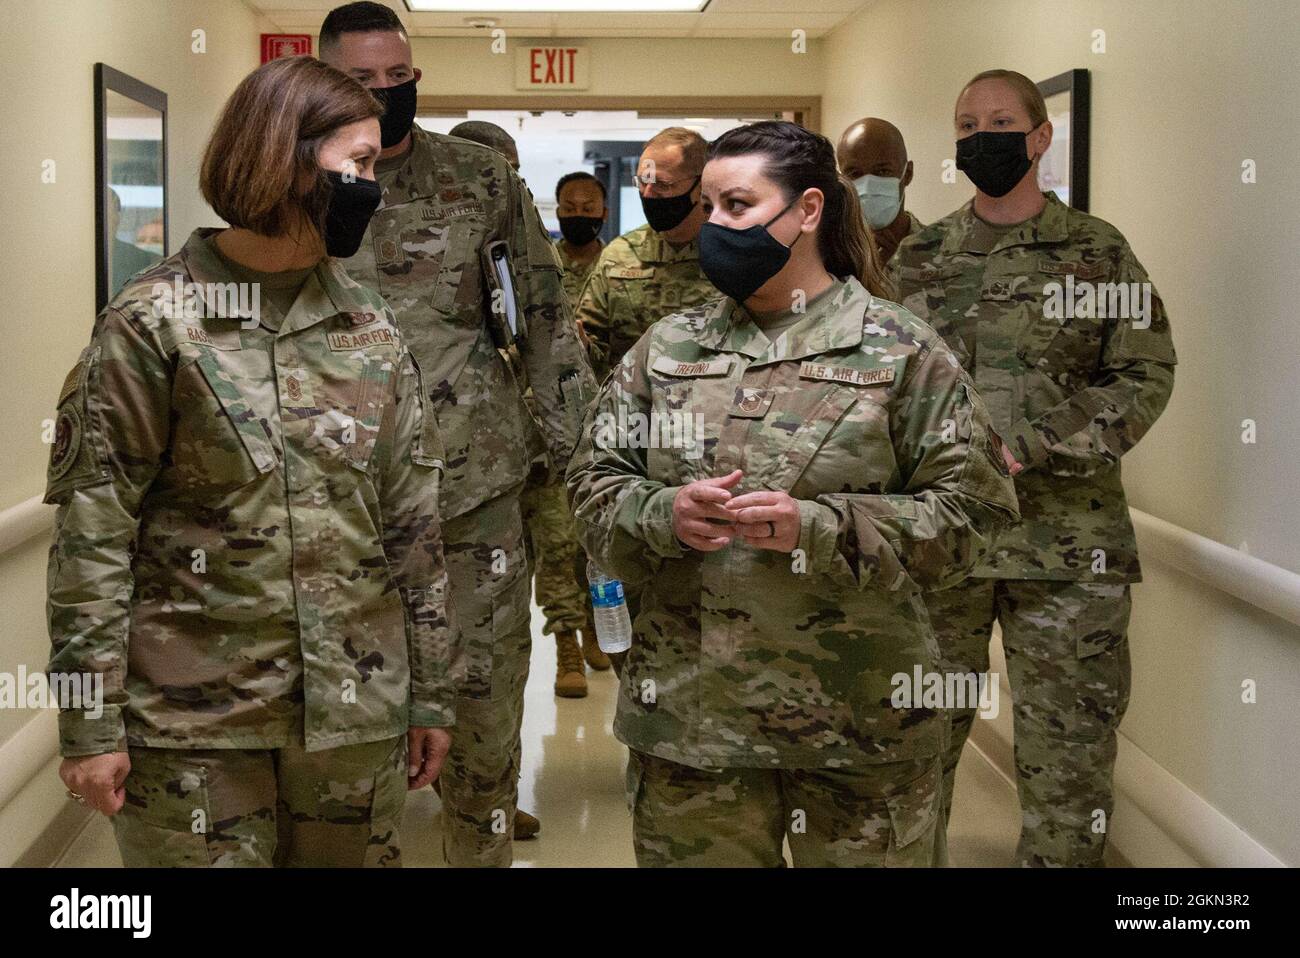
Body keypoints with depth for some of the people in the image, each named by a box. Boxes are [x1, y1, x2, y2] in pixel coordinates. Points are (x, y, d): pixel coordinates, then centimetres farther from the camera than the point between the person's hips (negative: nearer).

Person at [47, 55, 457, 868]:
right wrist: (91, 720, -10)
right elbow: (93, 532, -7)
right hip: (193, 719, -4)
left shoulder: (373, 331, 8)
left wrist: (432, 692, 10)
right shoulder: (154, 321, -5)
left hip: (358, 712, 4)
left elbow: (414, 525, 11)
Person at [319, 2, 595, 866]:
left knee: (486, 688, 7)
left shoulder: (483, 179, 3)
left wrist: (573, 433, 2)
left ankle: (483, 848, 23)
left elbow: (546, 315, 6)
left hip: (477, 480, 0)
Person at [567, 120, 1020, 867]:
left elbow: (970, 510, -6)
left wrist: (816, 527, -18)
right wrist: (663, 515, -13)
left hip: (861, 721, -3)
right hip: (688, 714, 3)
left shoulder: (901, 351, -1)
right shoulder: (668, 347, 10)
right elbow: (595, 482, 9)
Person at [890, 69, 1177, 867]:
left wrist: (1026, 448, -14)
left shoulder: (1098, 251, 2)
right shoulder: (919, 257, 11)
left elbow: (1145, 375, -4)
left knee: (1069, 742, 4)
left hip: (1068, 538, -2)